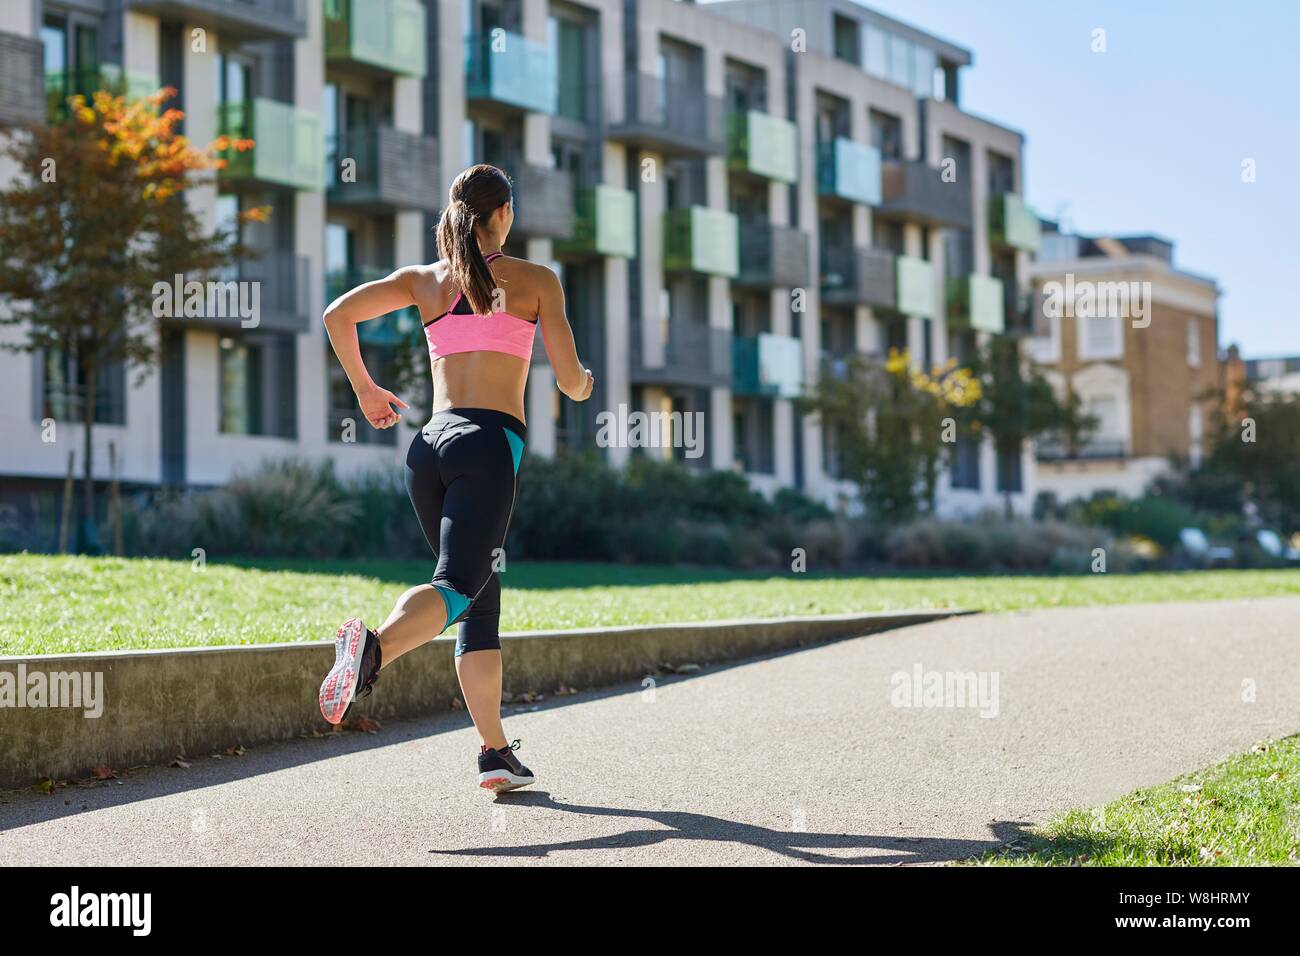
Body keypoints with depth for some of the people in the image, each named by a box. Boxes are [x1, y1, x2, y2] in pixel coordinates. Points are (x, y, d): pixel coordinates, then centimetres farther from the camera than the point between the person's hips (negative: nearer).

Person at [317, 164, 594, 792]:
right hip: (491, 441, -5)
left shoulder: (425, 280, 16)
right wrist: (585, 385, 30)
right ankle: (374, 646, -49)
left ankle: (495, 751, 9)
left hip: (430, 442, 5)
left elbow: (338, 314, 7)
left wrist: (365, 390, 19)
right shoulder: (536, 280, 7)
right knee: (458, 584, -18)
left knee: (482, 599, 13)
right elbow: (571, 382, 6)